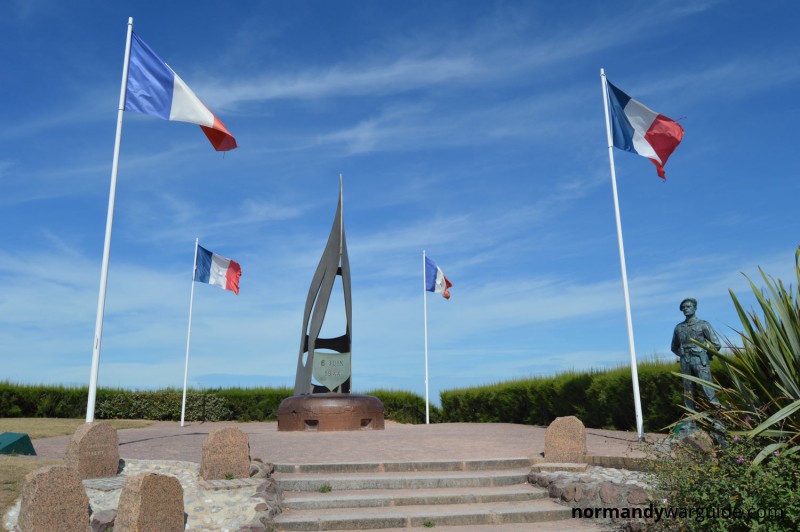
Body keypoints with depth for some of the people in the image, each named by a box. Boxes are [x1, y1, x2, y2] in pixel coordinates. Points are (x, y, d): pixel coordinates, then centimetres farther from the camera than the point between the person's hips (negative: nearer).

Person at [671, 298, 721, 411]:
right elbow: (674, 347, 25)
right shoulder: (678, 327, 14)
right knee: (689, 392, 4)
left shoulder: (703, 324, 1)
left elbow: (716, 344, -2)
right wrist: (684, 355, 13)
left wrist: (707, 356, 4)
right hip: (685, 362, 4)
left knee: (708, 390, -11)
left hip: (700, 361, -4)